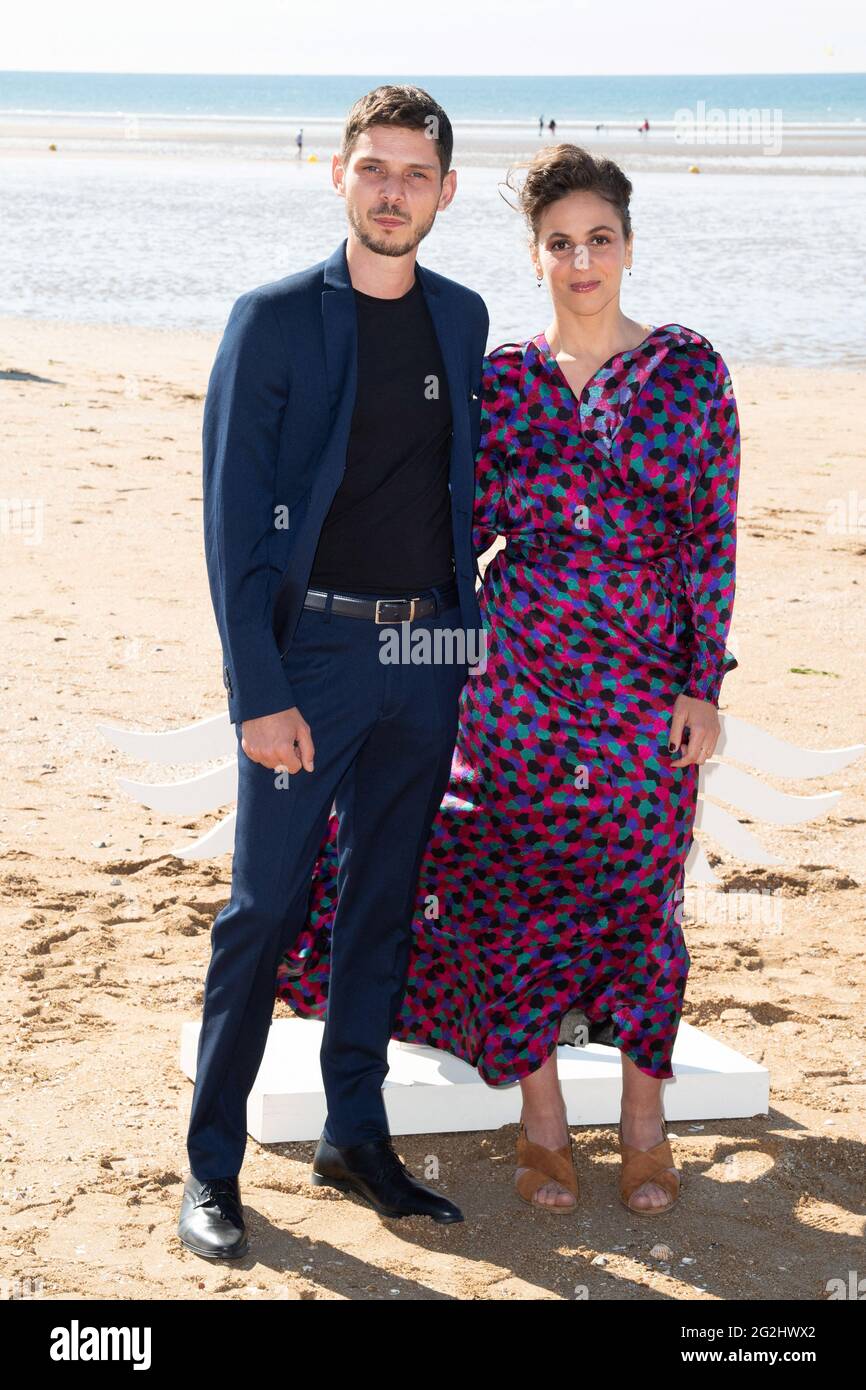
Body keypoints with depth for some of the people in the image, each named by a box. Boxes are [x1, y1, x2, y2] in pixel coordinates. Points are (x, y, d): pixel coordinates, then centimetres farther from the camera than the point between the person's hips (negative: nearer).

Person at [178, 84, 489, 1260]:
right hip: (311, 645, -4)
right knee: (264, 909, -2)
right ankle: (212, 1164, 9)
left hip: (428, 653, 5)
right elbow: (233, 515, -9)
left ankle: (356, 1137, 24)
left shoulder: (462, 319, 9)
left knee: (385, 902, 11)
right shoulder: (275, 319, -5)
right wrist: (257, 691, -15)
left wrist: (466, 622, 10)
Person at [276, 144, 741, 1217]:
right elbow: (467, 528, 6)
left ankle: (643, 1123, 21)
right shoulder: (500, 381, 4)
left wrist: (704, 685, -5)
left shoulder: (689, 370, 0)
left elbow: (710, 539, -2)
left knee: (638, 895, 5)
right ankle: (541, 1120, 19)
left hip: (647, 678, -1)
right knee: (515, 892, 3)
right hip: (520, 673, 1)